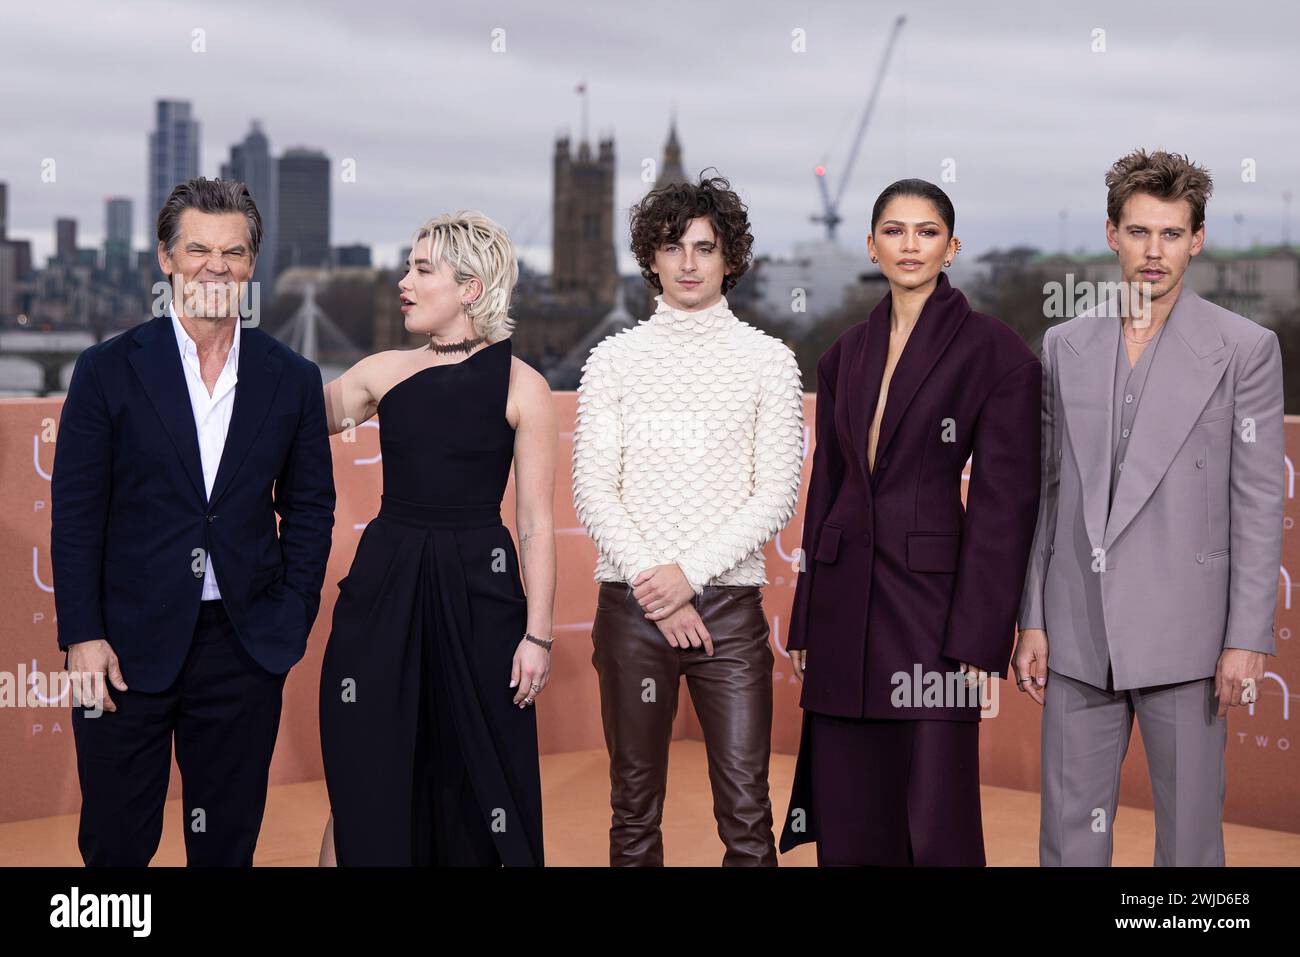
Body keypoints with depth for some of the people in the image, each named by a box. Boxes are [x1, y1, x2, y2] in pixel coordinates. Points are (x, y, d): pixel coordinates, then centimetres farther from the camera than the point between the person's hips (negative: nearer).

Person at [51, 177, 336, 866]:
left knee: (228, 841, 12)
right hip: (129, 646, -2)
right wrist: (82, 635, -8)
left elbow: (310, 507, 10)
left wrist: (292, 618, 0)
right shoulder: (109, 370, -2)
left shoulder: (293, 380, 5)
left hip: (246, 651, 2)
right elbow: (75, 513, -2)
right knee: (115, 841, 6)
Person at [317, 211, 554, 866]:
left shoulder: (519, 385, -2)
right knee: (365, 775, 4)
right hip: (383, 585, 3)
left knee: (474, 783, 5)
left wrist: (538, 634, -7)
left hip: (477, 591, -3)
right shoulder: (384, 373, 7)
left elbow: (536, 524, -3)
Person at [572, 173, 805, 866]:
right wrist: (652, 583, -9)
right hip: (632, 602, 1)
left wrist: (690, 573, -10)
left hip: (728, 603, -1)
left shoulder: (768, 360, 6)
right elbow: (593, 490, 2)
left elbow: (776, 494, 0)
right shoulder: (614, 358, 8)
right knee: (635, 809, 7)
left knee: (746, 816, -5)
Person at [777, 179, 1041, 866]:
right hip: (844, 600, 5)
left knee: (936, 823, -4)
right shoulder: (844, 356, 12)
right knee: (848, 820, 9)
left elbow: (1005, 500, -8)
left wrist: (979, 639, -13)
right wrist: (804, 623, 12)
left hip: (932, 595, -5)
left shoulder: (995, 352, -4)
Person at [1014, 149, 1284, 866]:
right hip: (1078, 634, 3)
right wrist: (1032, 621, 7)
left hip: (1181, 636, -3)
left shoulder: (1245, 349, -2)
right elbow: (1047, 491, 12)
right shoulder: (1064, 347, 10)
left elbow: (1259, 505, -4)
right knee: (1069, 831, 8)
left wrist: (1246, 640, -9)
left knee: (1189, 833, 5)